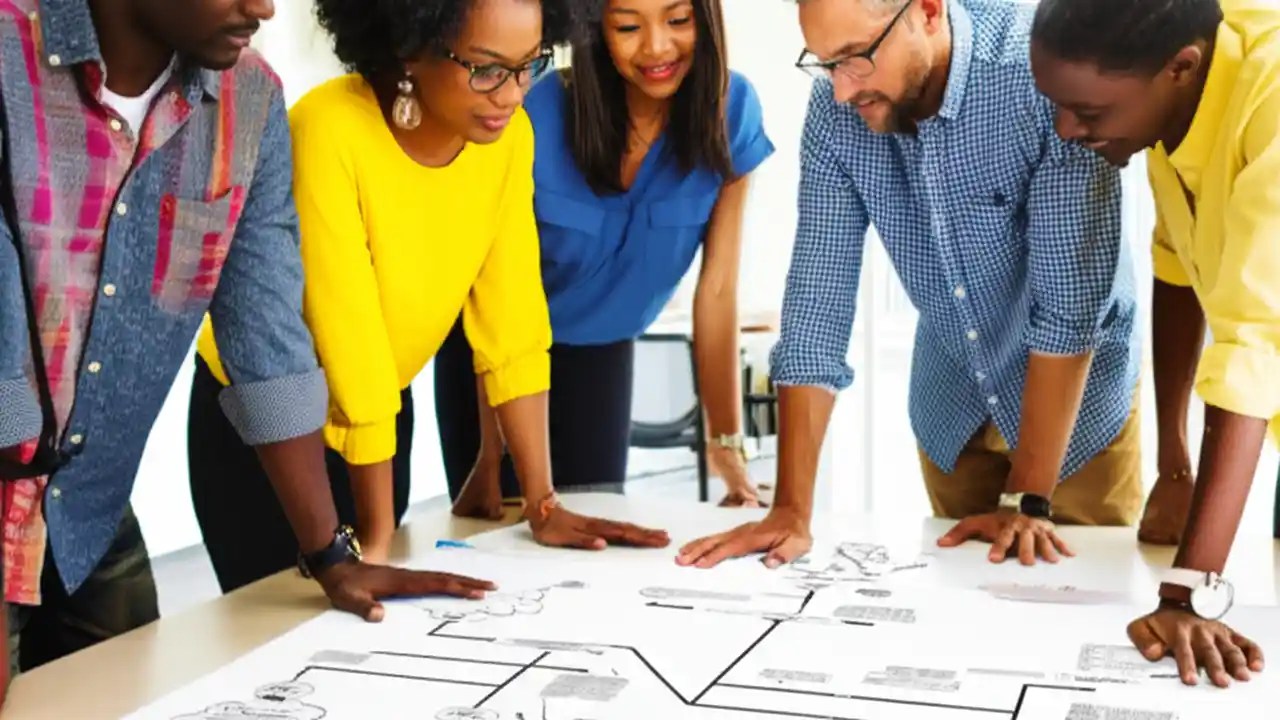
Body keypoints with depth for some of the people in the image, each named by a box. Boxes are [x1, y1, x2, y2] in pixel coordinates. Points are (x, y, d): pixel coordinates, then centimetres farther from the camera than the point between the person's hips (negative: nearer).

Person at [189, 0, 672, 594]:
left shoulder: (507, 134, -13)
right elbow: (349, 340, -29)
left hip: (383, 416, 5)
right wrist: (376, 539, -24)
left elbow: (511, 323, -10)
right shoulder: (330, 132, -31)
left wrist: (541, 502, -11)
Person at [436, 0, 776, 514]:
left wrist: (729, 451, -18)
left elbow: (717, 288, -17)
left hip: (603, 350, 2)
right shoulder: (540, 114, -29)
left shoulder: (731, 112, -22)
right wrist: (490, 458, -20)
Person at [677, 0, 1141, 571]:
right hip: (951, 411, 3)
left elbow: (1072, 297, -30)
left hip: (1077, 399, -3)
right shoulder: (834, 111, -18)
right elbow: (817, 295, -17)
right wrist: (792, 508, -20)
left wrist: (1029, 500, -27)